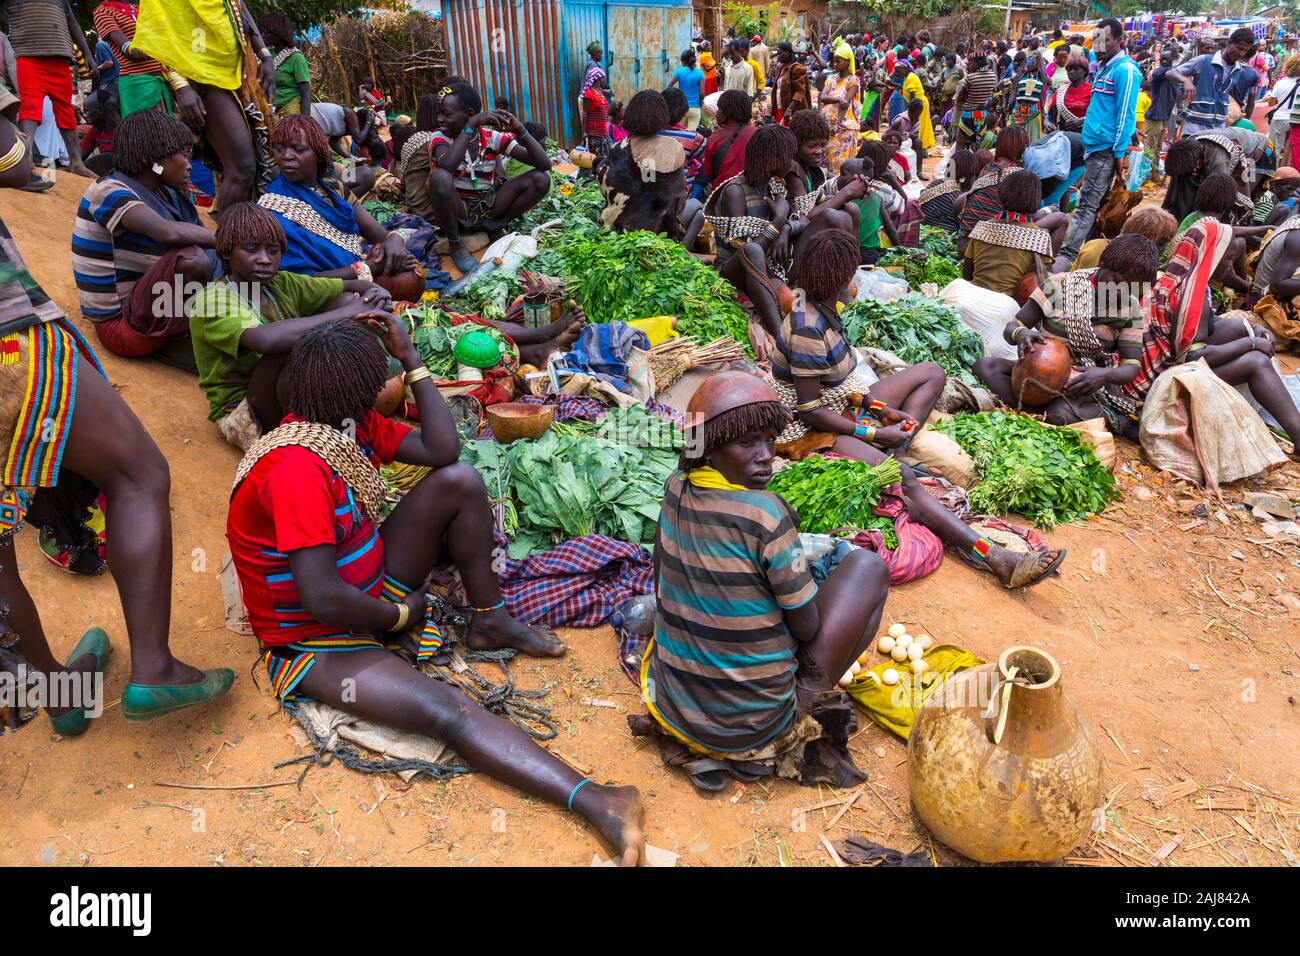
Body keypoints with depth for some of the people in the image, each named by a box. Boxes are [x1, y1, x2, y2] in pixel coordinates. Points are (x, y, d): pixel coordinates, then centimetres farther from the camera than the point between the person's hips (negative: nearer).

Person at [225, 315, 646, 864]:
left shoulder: (350, 423, -4)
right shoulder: (297, 467, -32)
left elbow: (442, 451, -9)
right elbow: (322, 599, -34)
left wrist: (411, 359, -12)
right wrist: (401, 616, -16)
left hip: (372, 591, 8)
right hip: (317, 640, -8)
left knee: (459, 481, -6)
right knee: (448, 711, -30)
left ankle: (489, 621, 7)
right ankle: (591, 800, -34)